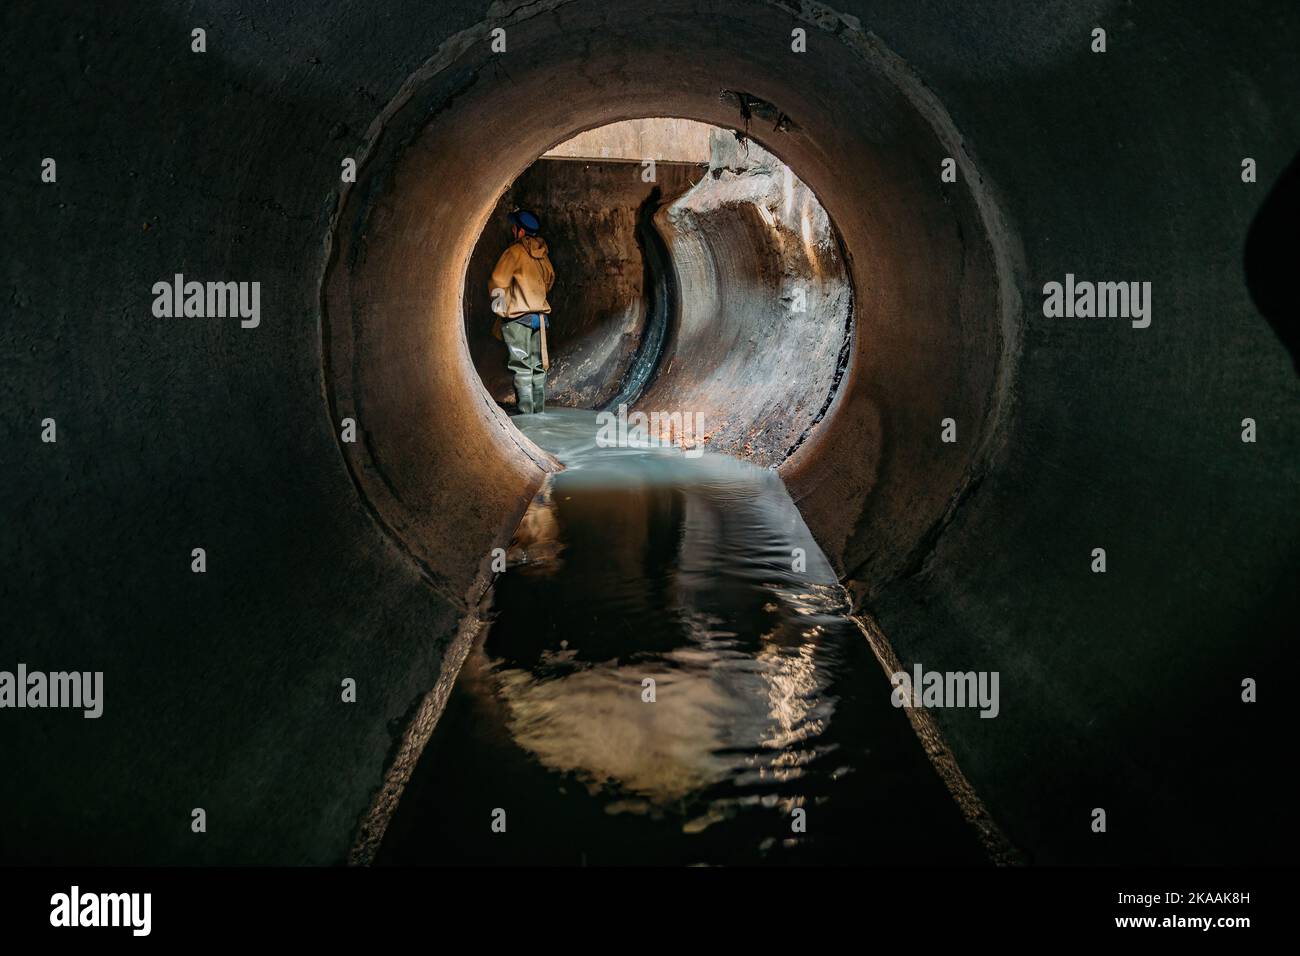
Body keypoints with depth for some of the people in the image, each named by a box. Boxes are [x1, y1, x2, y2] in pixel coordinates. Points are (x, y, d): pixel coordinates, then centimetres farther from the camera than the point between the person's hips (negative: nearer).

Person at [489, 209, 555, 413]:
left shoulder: (515, 251, -12)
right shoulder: (541, 253, 8)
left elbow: (498, 282, -12)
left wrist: (499, 304, 4)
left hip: (518, 316, -7)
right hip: (540, 315, 7)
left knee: (522, 367, -5)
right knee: (538, 366, 13)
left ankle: (526, 413, -8)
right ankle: (539, 411, 18)